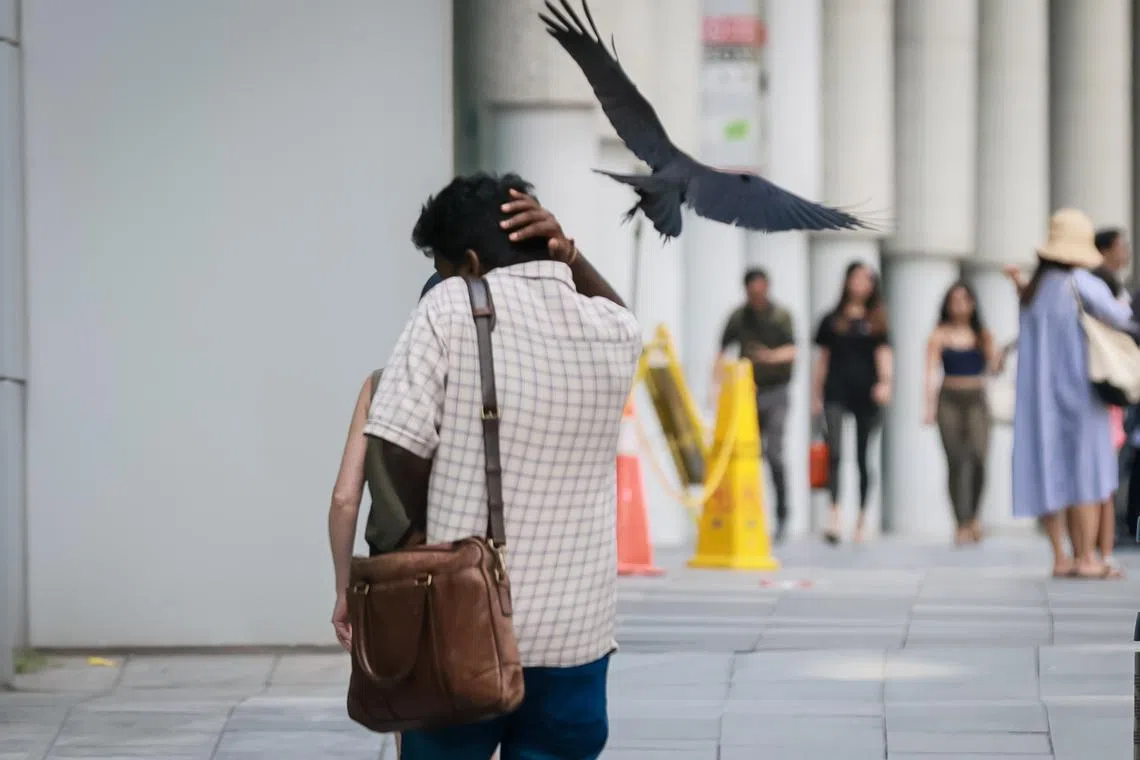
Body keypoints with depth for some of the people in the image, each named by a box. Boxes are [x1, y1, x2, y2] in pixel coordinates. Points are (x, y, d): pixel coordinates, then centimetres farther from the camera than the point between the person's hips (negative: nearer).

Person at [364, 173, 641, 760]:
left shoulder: (449, 311, -8)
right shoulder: (615, 334, 5)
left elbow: (401, 455, -11)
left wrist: (428, 543, 7)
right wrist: (567, 255, 12)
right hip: (576, 631, 3)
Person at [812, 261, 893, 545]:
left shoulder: (875, 322, 10)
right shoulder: (832, 320, 11)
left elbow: (884, 354, -1)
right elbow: (823, 359, 15)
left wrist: (885, 382, -19)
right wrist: (816, 396, 12)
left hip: (866, 394, 1)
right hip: (836, 394, -1)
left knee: (862, 457, 6)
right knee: (835, 452, -16)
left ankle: (862, 518, 16)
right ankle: (834, 514, -25)